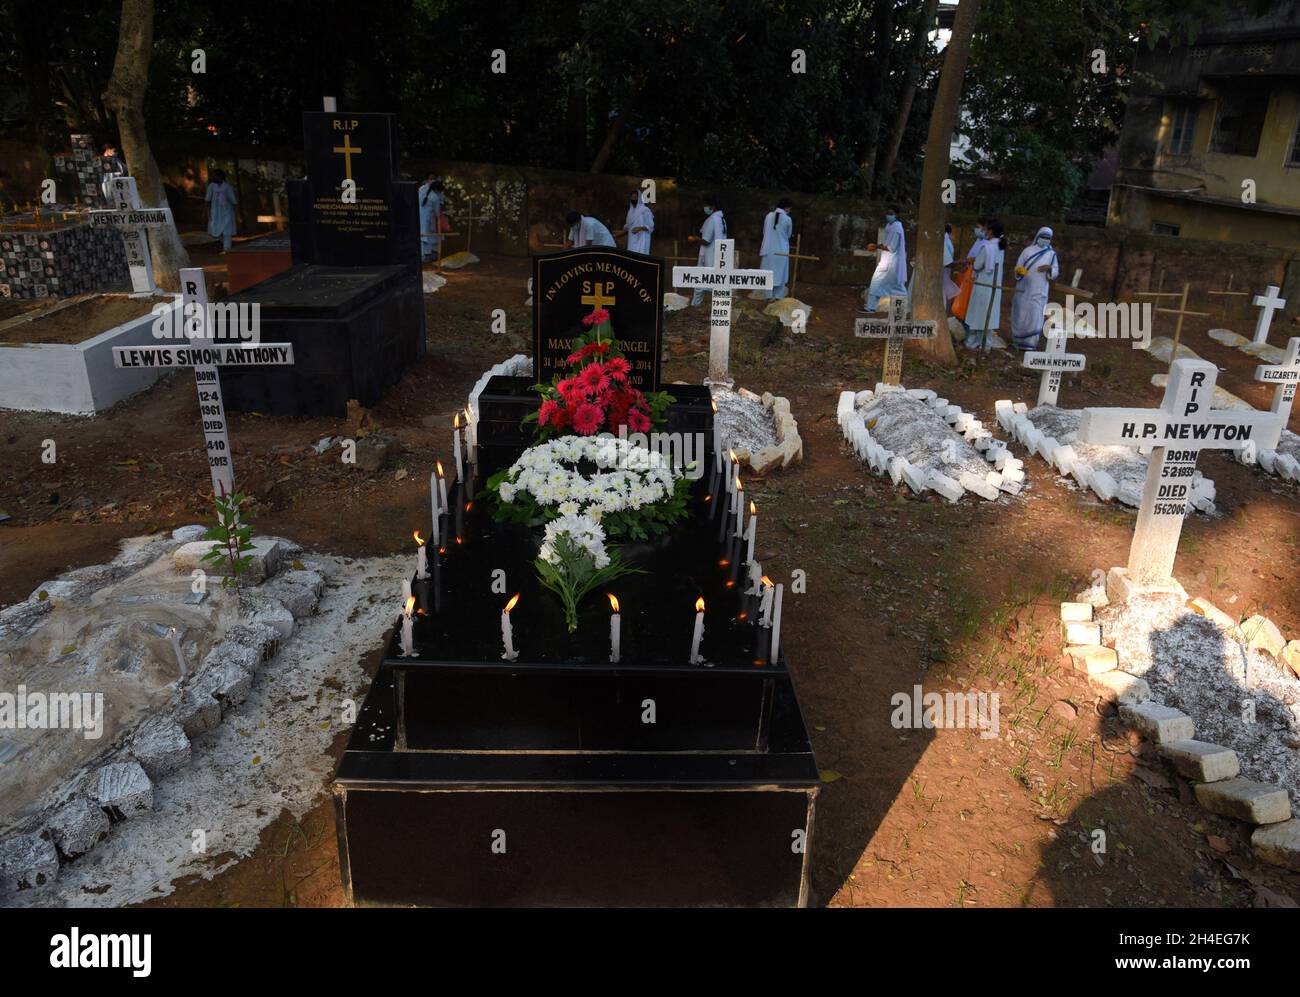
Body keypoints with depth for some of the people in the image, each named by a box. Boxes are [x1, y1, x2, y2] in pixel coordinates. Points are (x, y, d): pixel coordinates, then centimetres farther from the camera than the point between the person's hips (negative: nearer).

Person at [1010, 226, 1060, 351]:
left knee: (1035, 316, -8)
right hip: (1023, 289, 1)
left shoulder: (1051, 254, 6)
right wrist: (1019, 271, -18)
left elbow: (1056, 273, 6)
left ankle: (1029, 344, -6)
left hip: (1039, 291, 0)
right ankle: (1018, 340, 21)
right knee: (1020, 315, 5)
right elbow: (1018, 267, 5)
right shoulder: (1027, 250, 5)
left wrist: (1049, 268, -15)